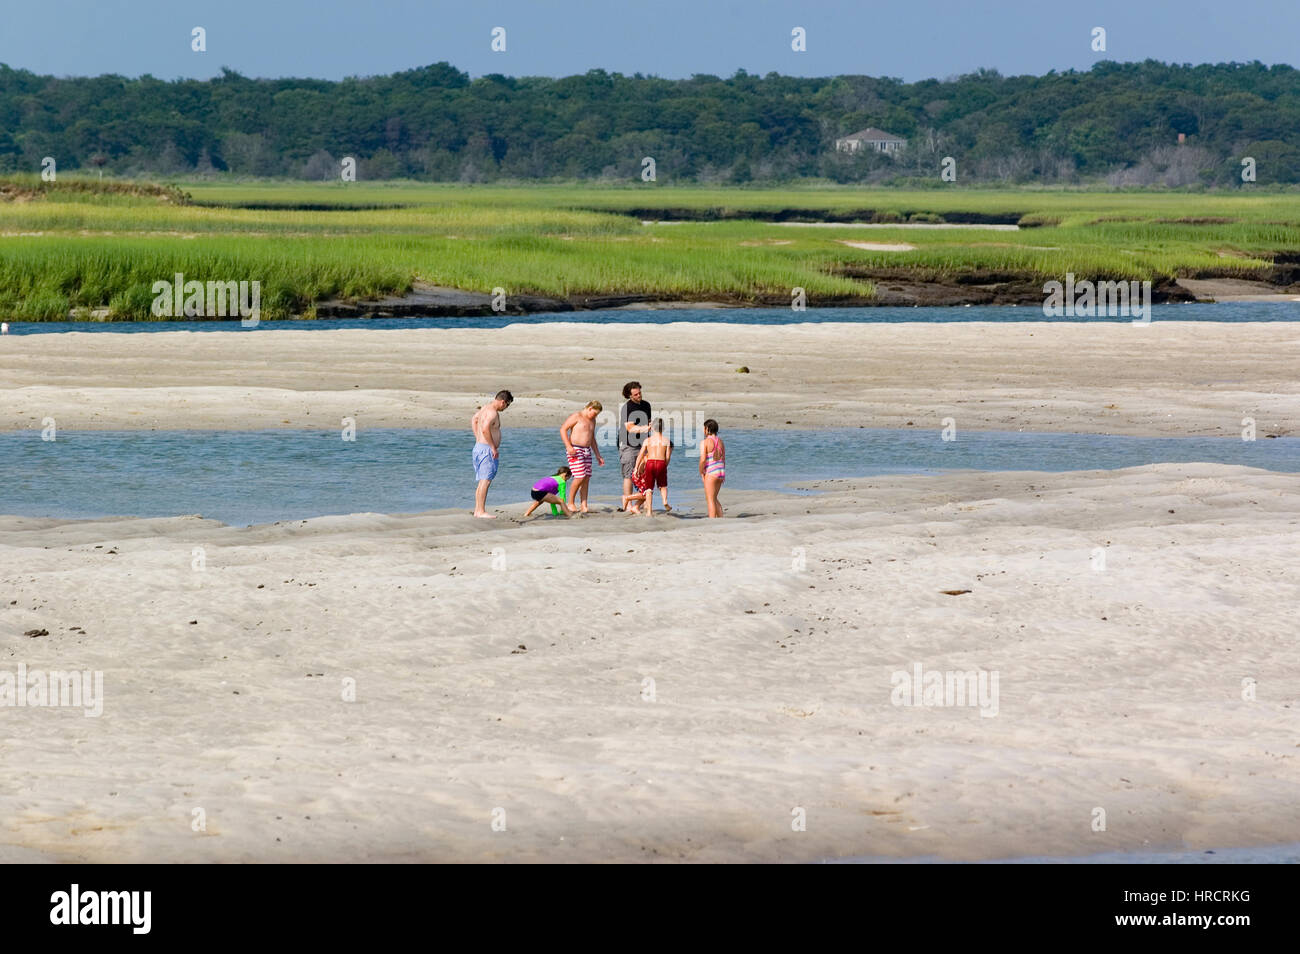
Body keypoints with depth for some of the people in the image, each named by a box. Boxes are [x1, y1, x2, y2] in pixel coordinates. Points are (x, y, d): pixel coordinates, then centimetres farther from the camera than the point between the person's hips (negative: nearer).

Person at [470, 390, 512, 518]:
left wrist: (478, 440, 28)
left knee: (483, 481, 13)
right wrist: (493, 447, -23)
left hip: (479, 446, 11)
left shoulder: (486, 407, 15)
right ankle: (481, 511, -13)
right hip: (486, 449, -11)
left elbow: (474, 420, 29)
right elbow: (485, 429, -31)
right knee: (485, 480, -11)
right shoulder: (492, 412, -18)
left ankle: (477, 510, 15)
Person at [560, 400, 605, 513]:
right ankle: (571, 503, -2)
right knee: (579, 477, -15)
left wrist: (598, 455, 25)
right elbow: (563, 429, -13)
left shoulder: (592, 420, 19)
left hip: (587, 451, 8)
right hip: (575, 450, -8)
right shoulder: (576, 416, -7)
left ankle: (584, 507, 1)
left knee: (586, 479, 1)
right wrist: (568, 446, -22)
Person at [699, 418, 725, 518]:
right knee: (714, 499, 20)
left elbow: (702, 460, -18)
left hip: (710, 473, -7)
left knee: (711, 500, -2)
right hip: (721, 472, 7)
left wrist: (701, 473, -4)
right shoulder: (720, 441, 11)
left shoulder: (704, 442, -10)